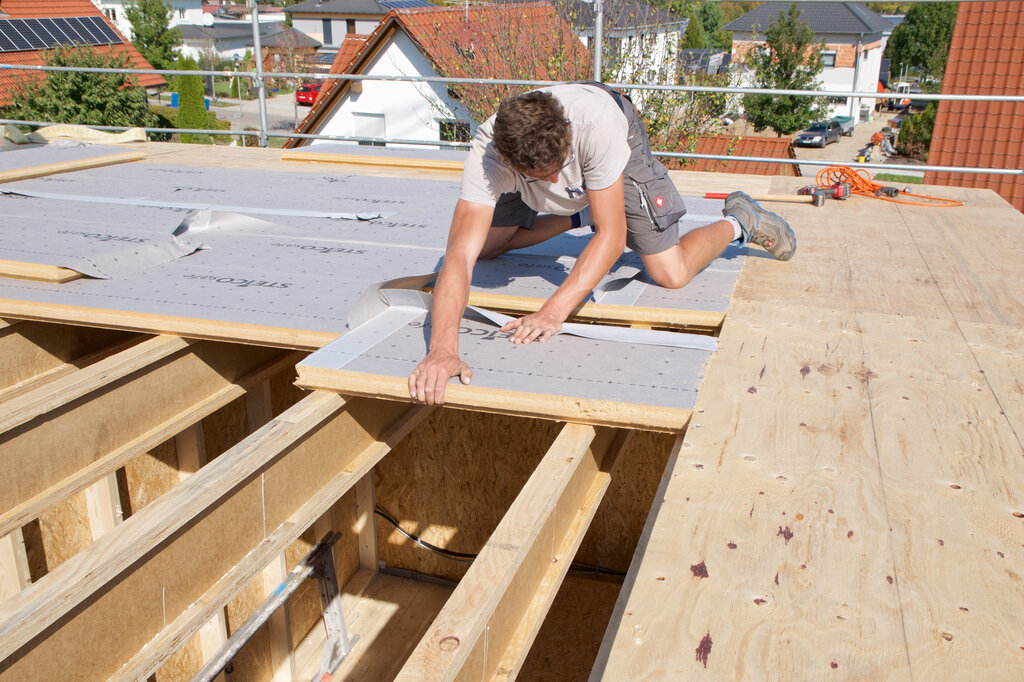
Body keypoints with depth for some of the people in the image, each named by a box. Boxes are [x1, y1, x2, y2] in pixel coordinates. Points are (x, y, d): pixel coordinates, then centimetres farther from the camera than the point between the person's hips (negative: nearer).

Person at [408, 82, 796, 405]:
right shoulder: (488, 154, -41)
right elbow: (461, 255, -50)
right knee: (485, 247, 3)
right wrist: (443, 348, -65)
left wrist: (555, 310, -55)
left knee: (672, 273, -13)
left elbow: (612, 234, -43)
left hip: (621, 148, -3)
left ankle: (738, 221, 18)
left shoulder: (598, 122, -46)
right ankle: (578, 217, 22)